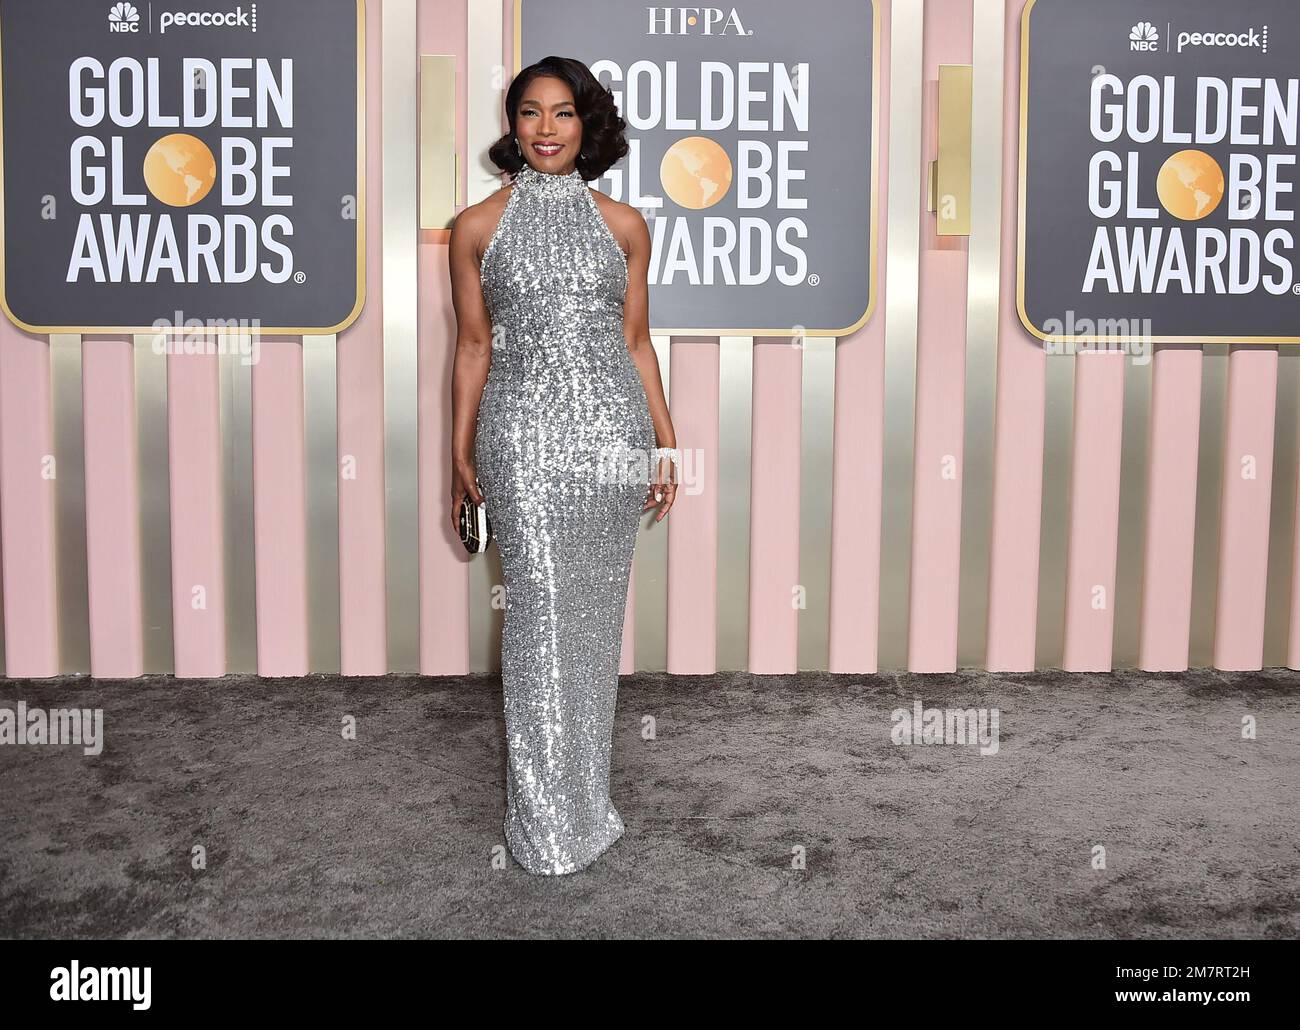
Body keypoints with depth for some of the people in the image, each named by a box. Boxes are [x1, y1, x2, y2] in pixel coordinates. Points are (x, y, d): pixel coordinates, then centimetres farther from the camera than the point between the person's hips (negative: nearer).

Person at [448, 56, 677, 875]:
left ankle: (585, 792, 25)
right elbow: (473, 346, 7)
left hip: (613, 433, 2)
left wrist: (666, 442, 8)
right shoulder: (478, 227, 5)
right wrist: (461, 452, 6)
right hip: (525, 435, -2)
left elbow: (637, 341, 11)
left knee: (597, 610, 8)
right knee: (542, 613, -5)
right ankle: (550, 821, 8)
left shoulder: (623, 225, 9)